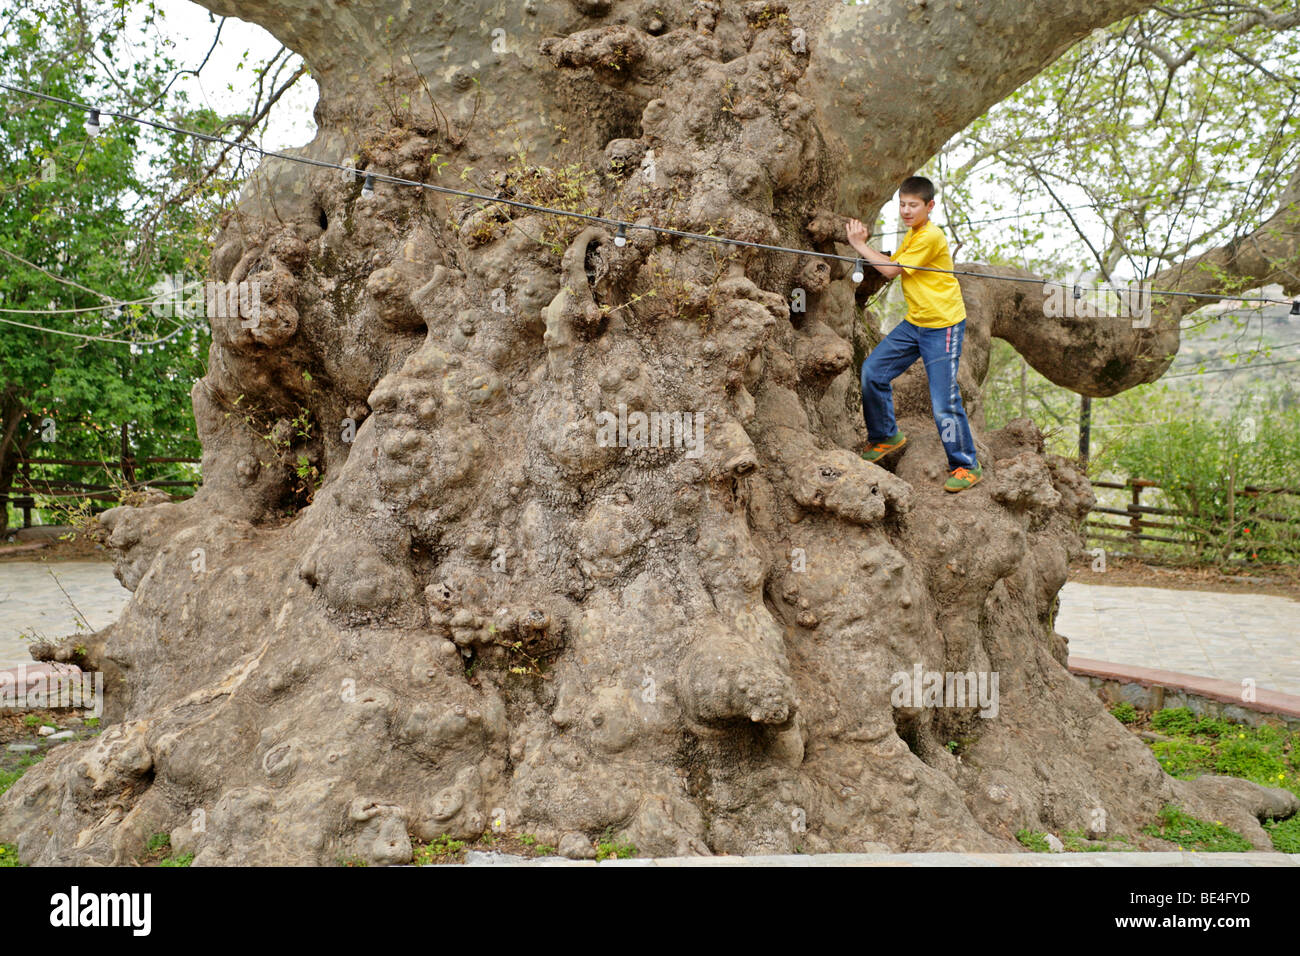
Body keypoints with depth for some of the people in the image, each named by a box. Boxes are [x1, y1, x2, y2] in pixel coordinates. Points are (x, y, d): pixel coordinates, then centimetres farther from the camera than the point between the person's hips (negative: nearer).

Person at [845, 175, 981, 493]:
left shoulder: (931, 237, -18)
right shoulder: (912, 234, 12)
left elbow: (891, 269, -16)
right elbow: (890, 266, 9)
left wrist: (860, 245, -10)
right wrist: (865, 243, -3)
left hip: (943, 326, -9)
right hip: (914, 323, 9)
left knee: (944, 401, -9)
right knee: (872, 371, 5)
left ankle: (966, 466, 6)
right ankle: (886, 436, 24)